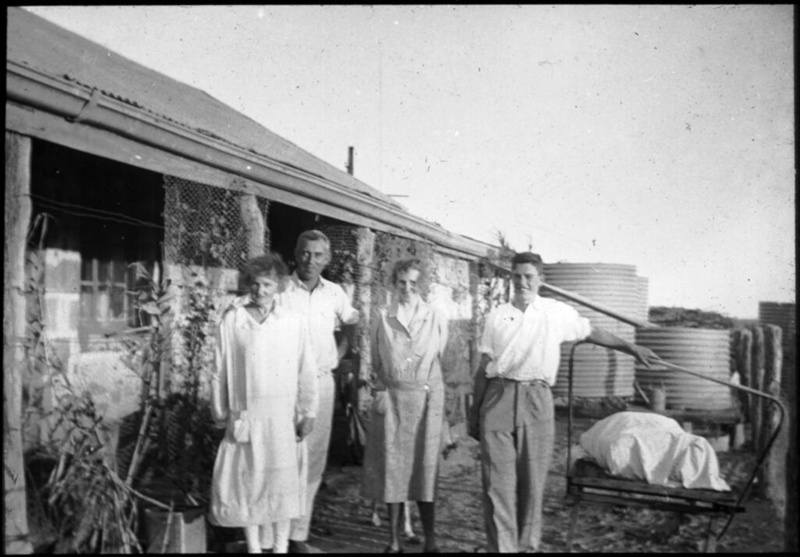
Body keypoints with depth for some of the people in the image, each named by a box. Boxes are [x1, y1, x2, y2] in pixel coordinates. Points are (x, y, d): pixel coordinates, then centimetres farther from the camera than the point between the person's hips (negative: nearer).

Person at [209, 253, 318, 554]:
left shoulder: (295, 322, -3)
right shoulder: (232, 320, -1)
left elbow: (307, 371, 0)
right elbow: (220, 370, 4)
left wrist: (307, 413, 0)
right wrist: (220, 411, 7)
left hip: (283, 417, 0)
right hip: (245, 415, 1)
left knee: (282, 483, 7)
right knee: (247, 482, 8)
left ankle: (281, 546, 23)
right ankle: (254, 546, 24)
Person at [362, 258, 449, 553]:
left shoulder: (436, 318, 2)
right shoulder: (384, 317, 3)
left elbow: (440, 358, 10)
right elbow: (376, 361, 11)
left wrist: (425, 384, 9)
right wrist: (382, 389, 2)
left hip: (426, 398, 0)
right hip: (392, 398, 1)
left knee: (424, 466, 4)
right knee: (392, 466, 5)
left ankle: (430, 540, 18)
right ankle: (394, 540, 17)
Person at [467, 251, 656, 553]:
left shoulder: (558, 312, 7)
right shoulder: (497, 316, 8)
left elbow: (592, 333, 21)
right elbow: (484, 367, 10)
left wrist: (632, 348, 23)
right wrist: (474, 411, 10)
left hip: (536, 401, 0)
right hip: (498, 397, 0)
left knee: (532, 482, 5)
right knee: (498, 482, -3)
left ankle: (527, 545, 21)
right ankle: (502, 547, 6)